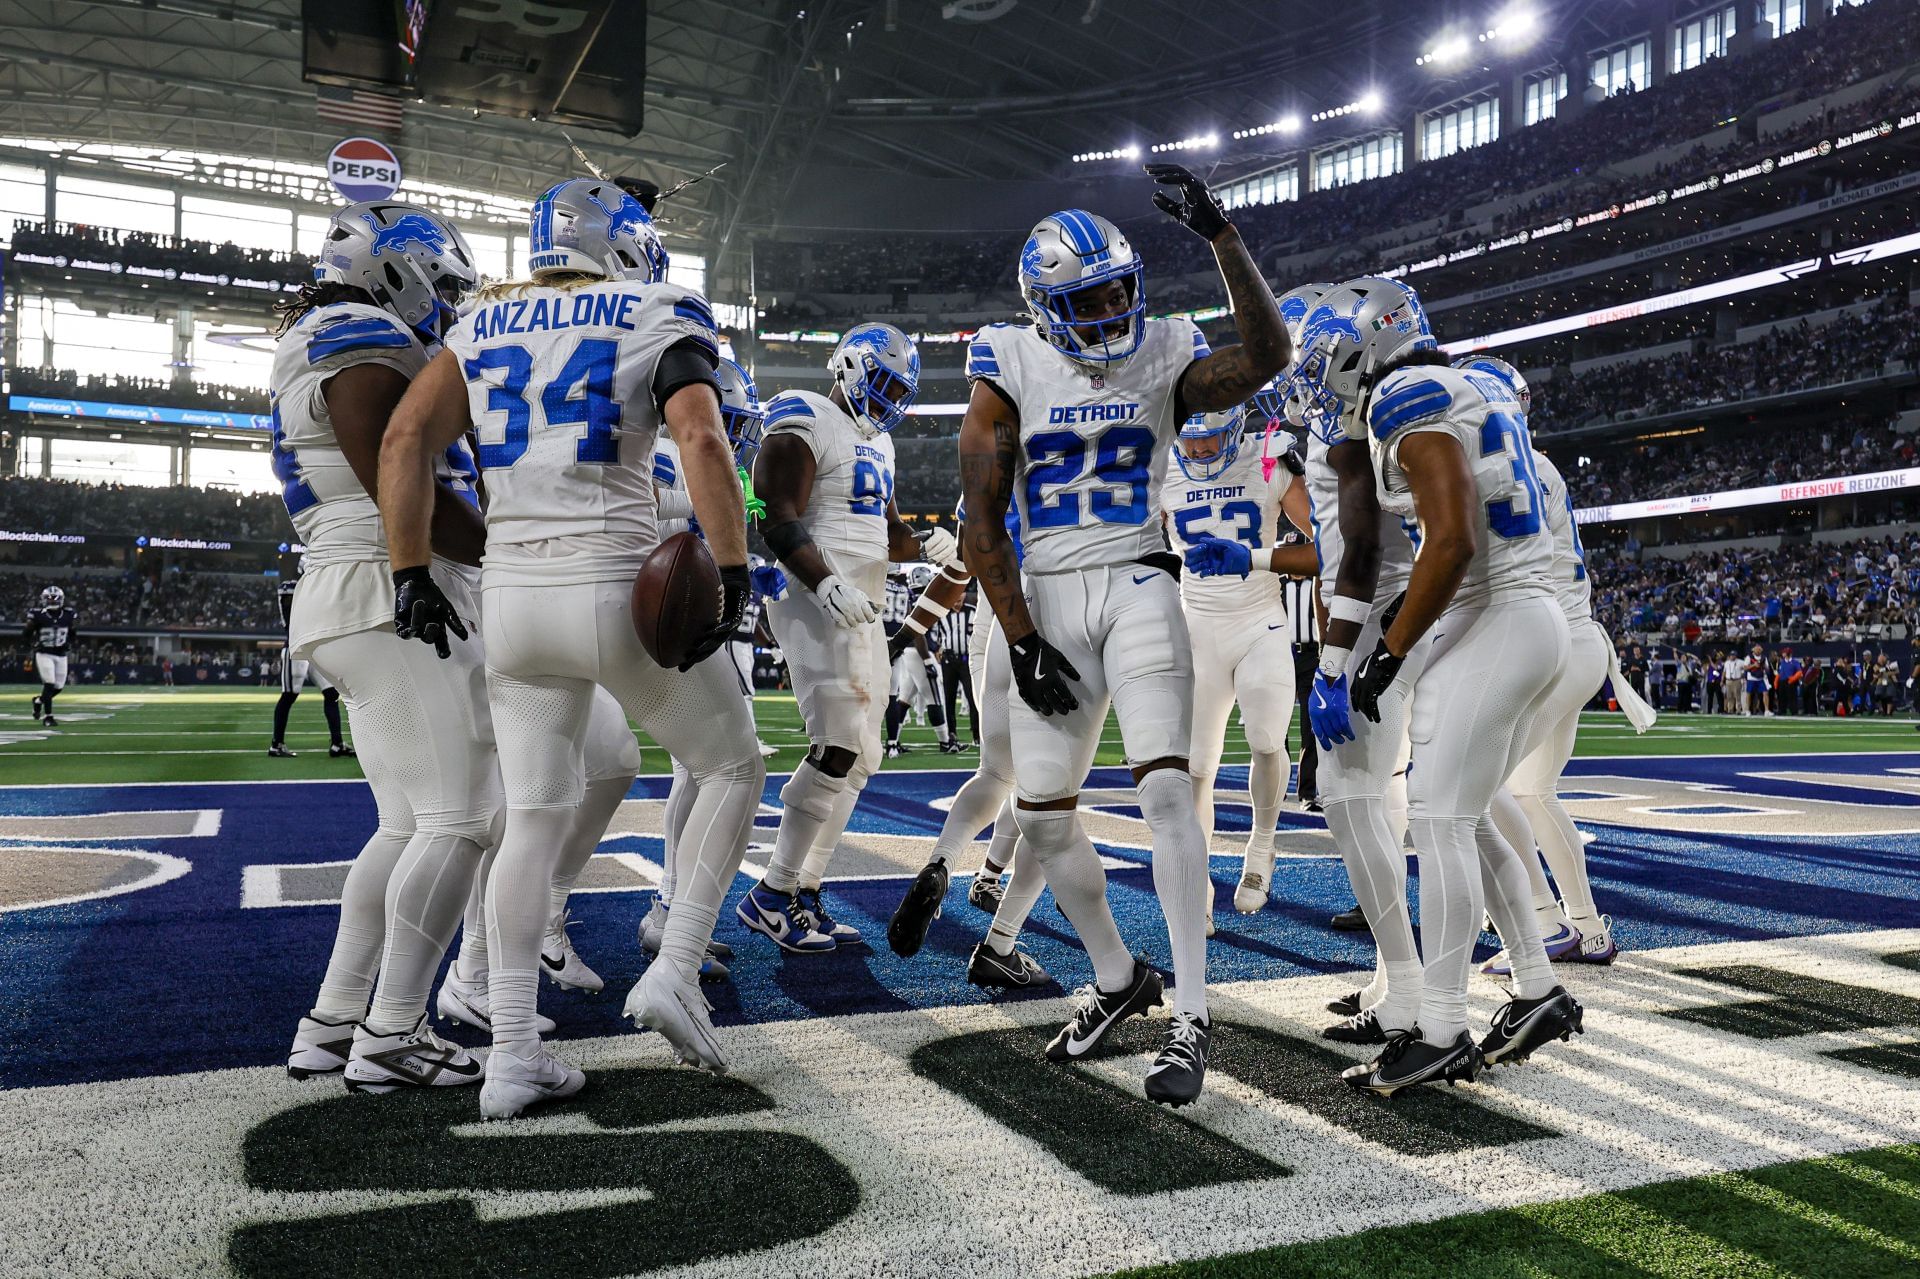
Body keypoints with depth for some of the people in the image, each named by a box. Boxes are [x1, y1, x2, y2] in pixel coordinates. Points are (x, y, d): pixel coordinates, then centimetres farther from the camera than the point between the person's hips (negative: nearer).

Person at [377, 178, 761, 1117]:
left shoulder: (487, 323, 15)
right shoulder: (662, 318, 2)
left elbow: (406, 440, 5)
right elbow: (701, 440, -16)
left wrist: (410, 573, 8)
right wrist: (732, 574, -14)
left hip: (512, 595, 5)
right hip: (616, 590, -5)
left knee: (534, 817, 11)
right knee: (733, 769, 15)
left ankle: (512, 1056, 11)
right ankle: (675, 972, 4)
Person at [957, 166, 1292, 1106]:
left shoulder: (1163, 358, 2)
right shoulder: (1012, 370, 0)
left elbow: (1266, 358, -18)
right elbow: (982, 522, -3)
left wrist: (1220, 235, -21)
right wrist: (1021, 641, -8)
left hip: (1137, 590, -2)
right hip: (1049, 602, 2)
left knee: (1164, 787, -18)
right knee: (1042, 812, 5)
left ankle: (1190, 1017, -9)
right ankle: (1117, 978, 27)